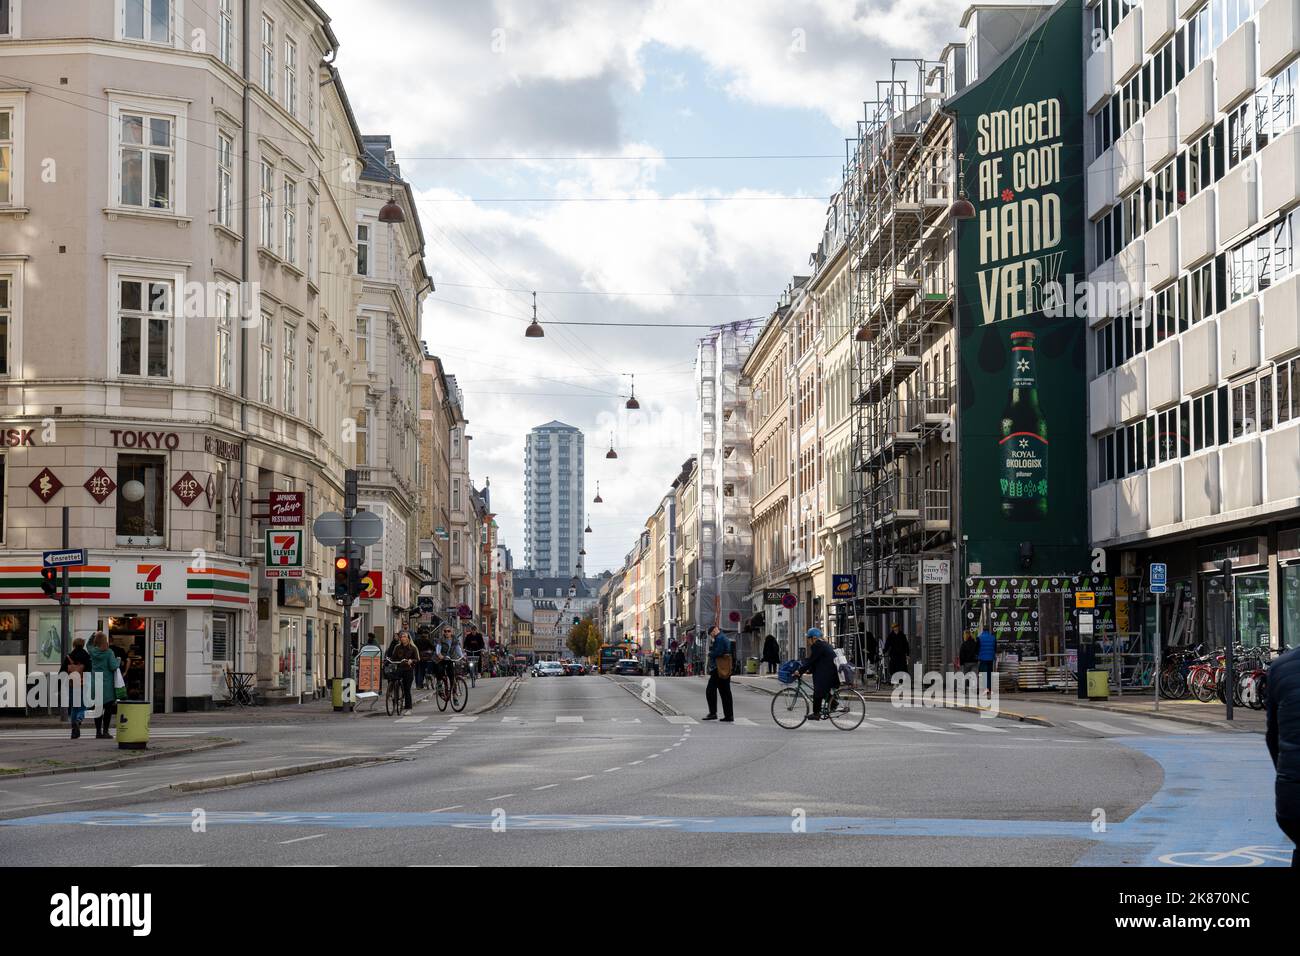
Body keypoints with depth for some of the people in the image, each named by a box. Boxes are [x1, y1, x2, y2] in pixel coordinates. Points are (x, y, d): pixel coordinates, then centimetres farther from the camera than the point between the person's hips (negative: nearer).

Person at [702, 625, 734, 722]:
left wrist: (710, 654, -1)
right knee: (725, 693, 8)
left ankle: (713, 713, -10)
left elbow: (718, 652, -20)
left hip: (718, 669, -10)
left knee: (710, 690, -5)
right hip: (726, 670, 10)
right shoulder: (725, 638, 21)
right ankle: (729, 716, 7)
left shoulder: (719, 638, -10)